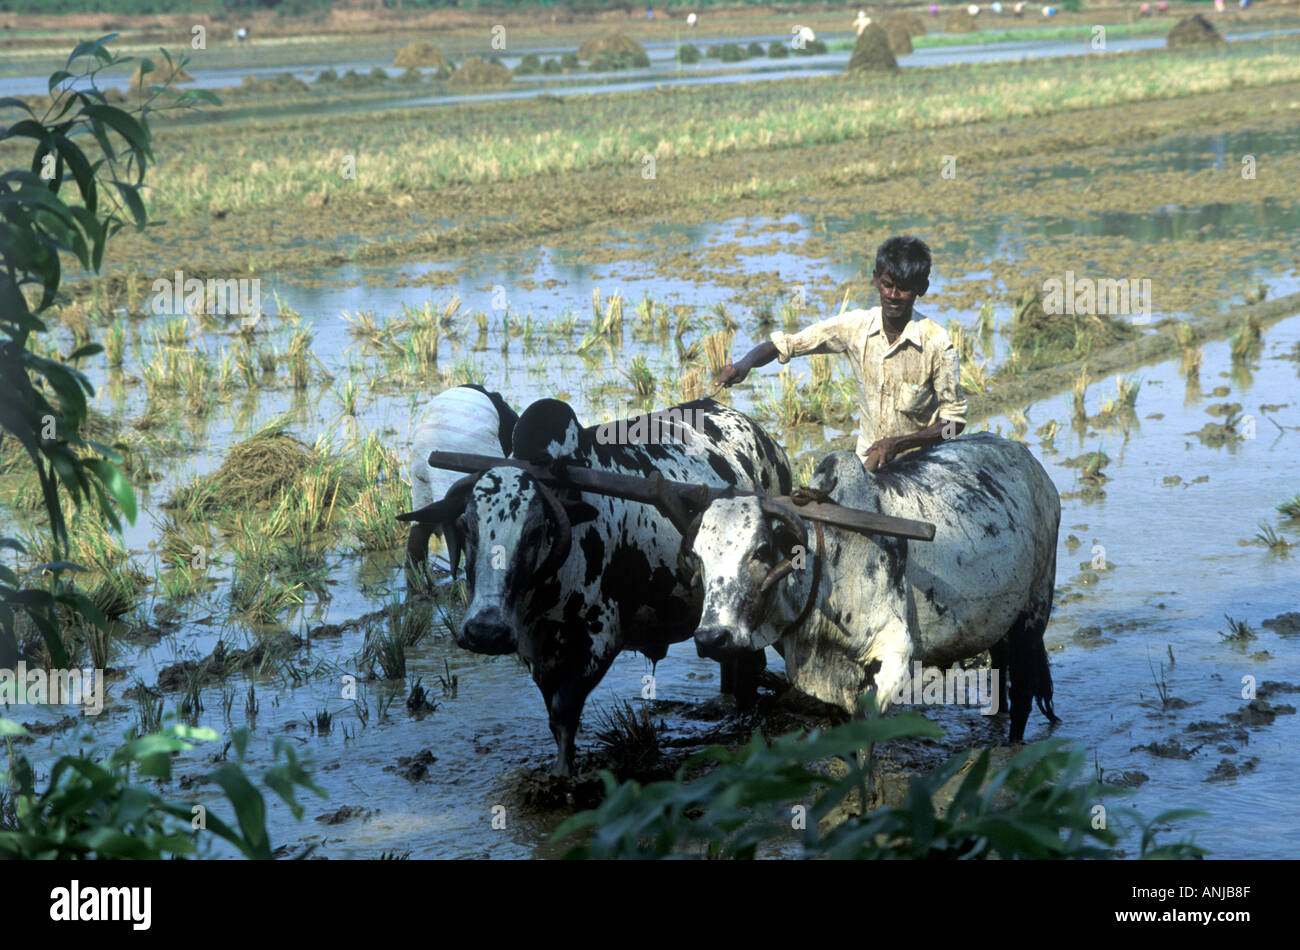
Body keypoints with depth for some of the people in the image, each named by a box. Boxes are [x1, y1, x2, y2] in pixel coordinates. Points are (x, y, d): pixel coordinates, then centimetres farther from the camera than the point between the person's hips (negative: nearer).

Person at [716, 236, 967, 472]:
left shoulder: (937, 343, -15)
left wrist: (898, 444, -21)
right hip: (868, 460, 4)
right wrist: (744, 365, -20)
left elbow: (954, 420, -8)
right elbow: (783, 344, 0)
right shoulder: (855, 327, -6)